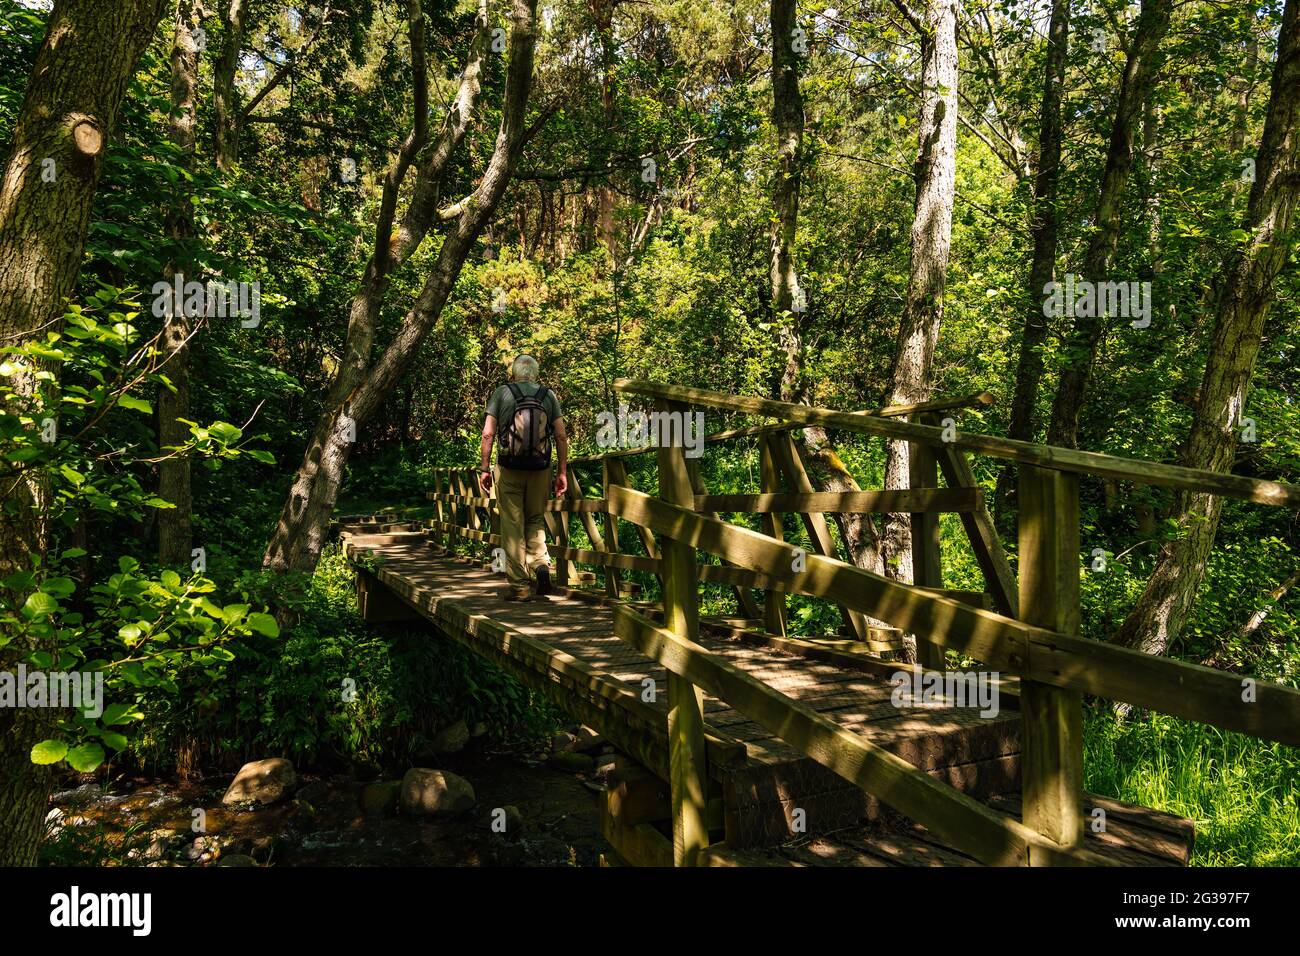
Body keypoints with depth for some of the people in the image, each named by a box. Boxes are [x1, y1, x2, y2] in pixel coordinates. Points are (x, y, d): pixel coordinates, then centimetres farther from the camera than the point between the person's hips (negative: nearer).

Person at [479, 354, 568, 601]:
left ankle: (519, 586, 5)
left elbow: (488, 434, -4)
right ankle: (541, 563, -3)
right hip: (540, 469, 2)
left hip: (509, 469, -2)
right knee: (535, 519, 20)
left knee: (513, 526, 4)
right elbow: (561, 436, 1)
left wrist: (484, 468, 2)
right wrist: (562, 472, 6)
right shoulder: (549, 396, 6)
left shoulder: (501, 394, 1)